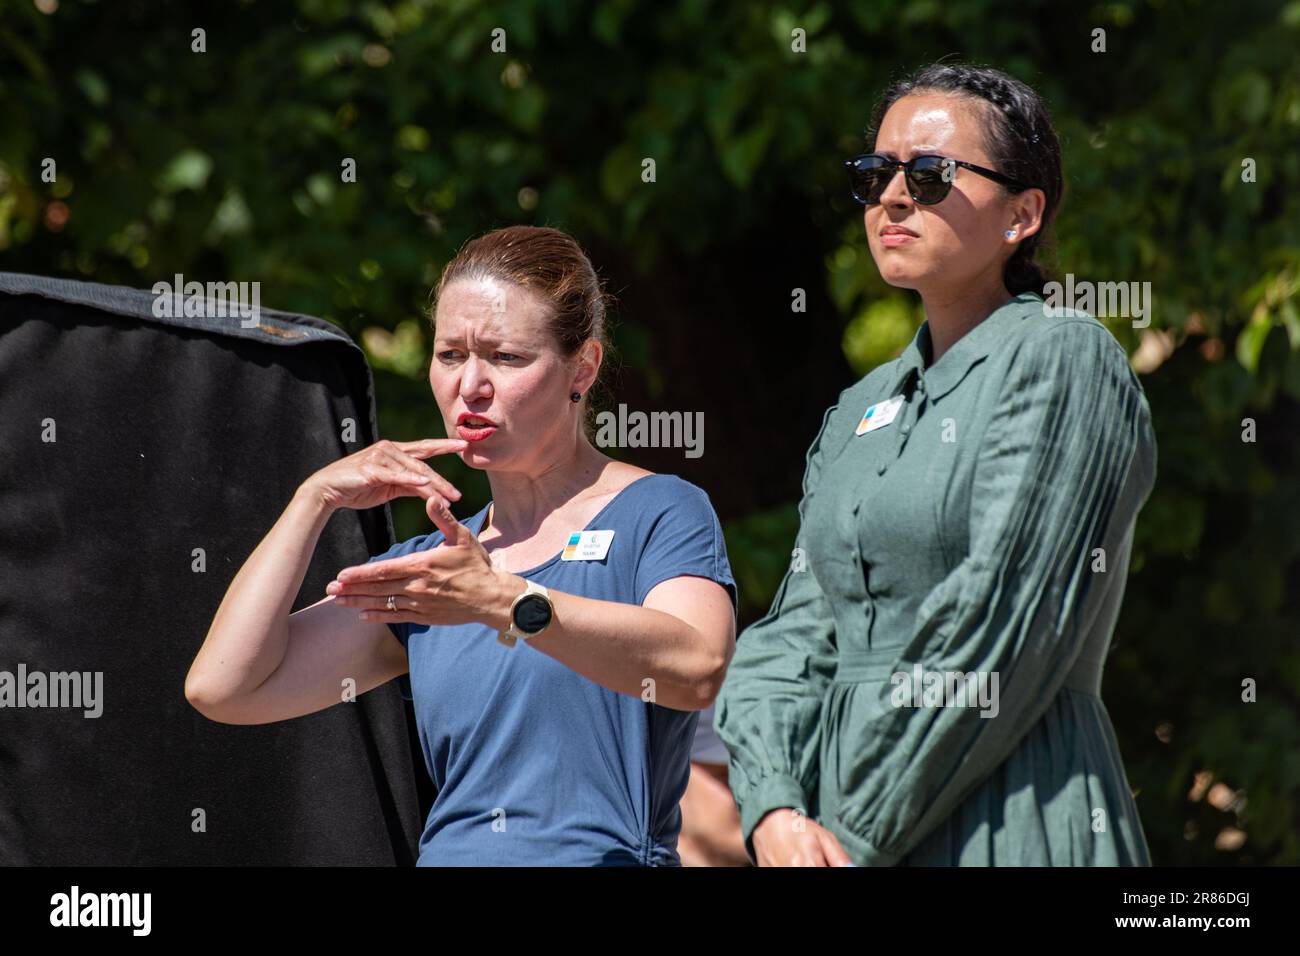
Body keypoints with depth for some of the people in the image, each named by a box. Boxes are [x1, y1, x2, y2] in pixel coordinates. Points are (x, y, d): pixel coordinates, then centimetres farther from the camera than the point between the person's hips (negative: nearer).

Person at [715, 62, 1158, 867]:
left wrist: (852, 837, -13)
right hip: (842, 829, 6)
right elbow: (796, 636, 11)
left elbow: (1001, 634, -12)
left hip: (1012, 828, -6)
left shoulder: (1061, 361, -3)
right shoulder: (861, 412, 18)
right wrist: (775, 812, -7)